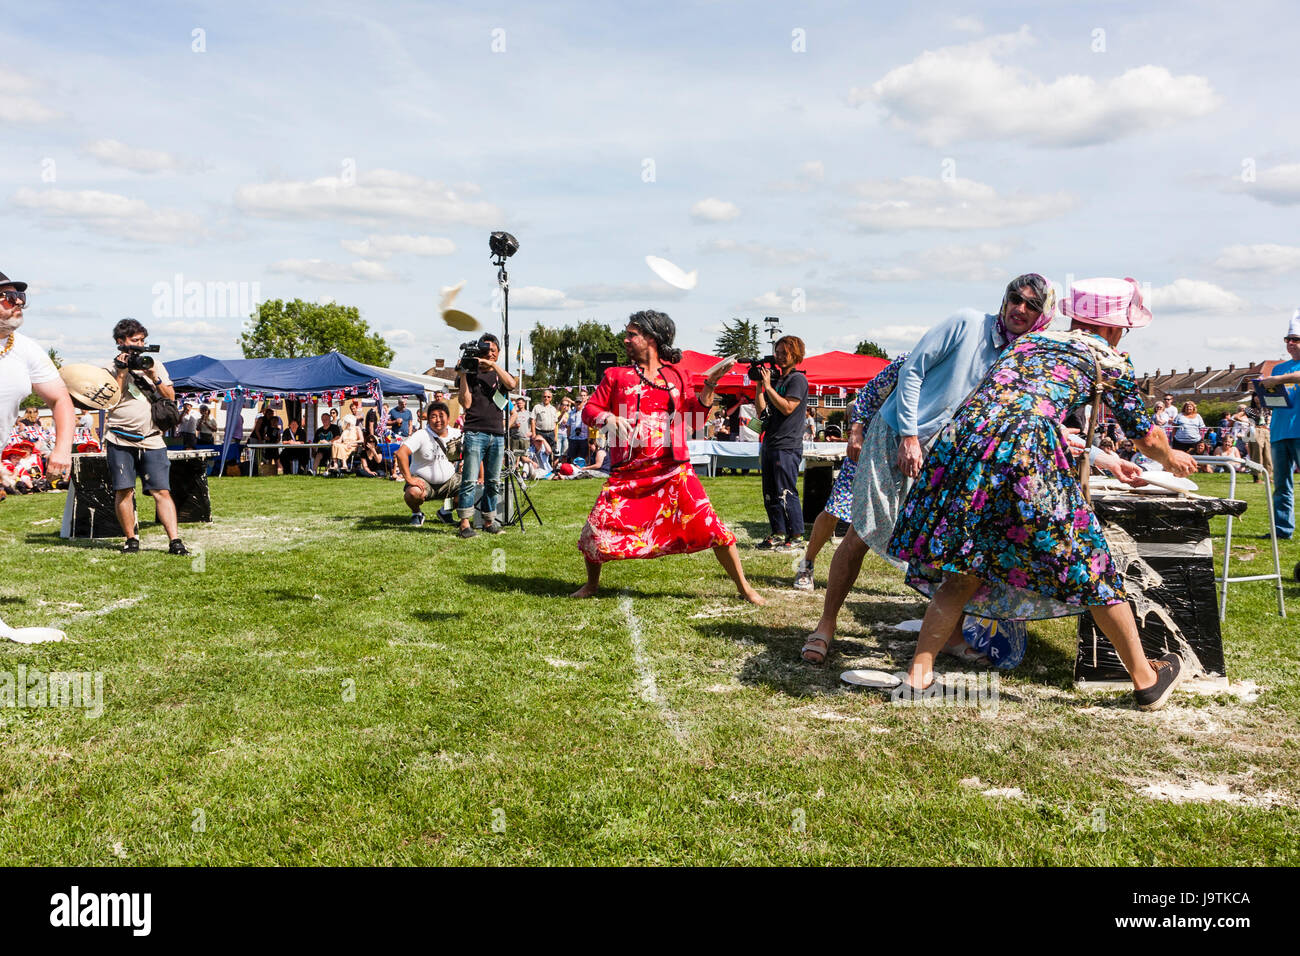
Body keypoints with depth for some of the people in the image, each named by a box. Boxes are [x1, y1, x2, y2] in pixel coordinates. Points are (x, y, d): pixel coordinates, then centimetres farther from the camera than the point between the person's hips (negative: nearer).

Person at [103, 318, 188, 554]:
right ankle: (131, 539, 10)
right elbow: (110, 403, -5)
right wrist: (122, 373, -8)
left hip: (151, 439, 1)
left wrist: (154, 377, -5)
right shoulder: (112, 369, 6)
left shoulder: (155, 365, 14)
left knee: (162, 491, -7)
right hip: (120, 439, -1)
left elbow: (171, 397, 10)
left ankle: (175, 541, -10)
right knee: (124, 491, -3)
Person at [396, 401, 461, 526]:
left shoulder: (456, 435, -2)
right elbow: (401, 453, -28)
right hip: (423, 481, -5)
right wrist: (409, 478, -31)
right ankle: (416, 514, 3)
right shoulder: (421, 435, -17)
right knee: (413, 493, -36)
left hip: (448, 481, 5)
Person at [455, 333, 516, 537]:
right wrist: (462, 375, -6)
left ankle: (489, 521, 15)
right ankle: (465, 523, -8)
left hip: (497, 434, 4)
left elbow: (512, 384, -8)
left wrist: (493, 365, -10)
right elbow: (466, 403, -3)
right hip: (475, 433, -4)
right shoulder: (470, 374, 8)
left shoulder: (501, 375, 16)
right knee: (470, 481, -9)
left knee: (493, 482, 7)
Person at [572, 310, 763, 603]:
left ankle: (743, 587, 10)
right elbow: (589, 411, 9)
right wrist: (610, 419, -12)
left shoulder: (678, 376, 12)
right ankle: (592, 583, 25)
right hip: (629, 474, 1)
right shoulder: (616, 376, 11)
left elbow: (694, 419, 10)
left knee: (712, 528, -6)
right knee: (596, 530, -4)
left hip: (673, 471, 0)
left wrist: (710, 384, 0)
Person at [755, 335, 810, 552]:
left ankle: (797, 538, -3)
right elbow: (762, 411, 12)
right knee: (769, 494, 10)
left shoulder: (798, 379, -5)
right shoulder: (776, 380, 17)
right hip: (770, 445, 8)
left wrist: (768, 385, -12)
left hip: (788, 446, -8)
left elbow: (787, 407, -17)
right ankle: (778, 534, 18)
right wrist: (759, 385, 5)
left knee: (786, 493, -8)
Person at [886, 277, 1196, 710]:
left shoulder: (1027, 341, 32)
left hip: (966, 438, 5)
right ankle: (1146, 680, 26)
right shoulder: (1109, 358, 18)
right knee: (1087, 563, 11)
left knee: (964, 569, 17)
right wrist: (1171, 458, 53)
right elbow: (1147, 434, 29)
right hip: (1028, 454, -4)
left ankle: (919, 673, 11)